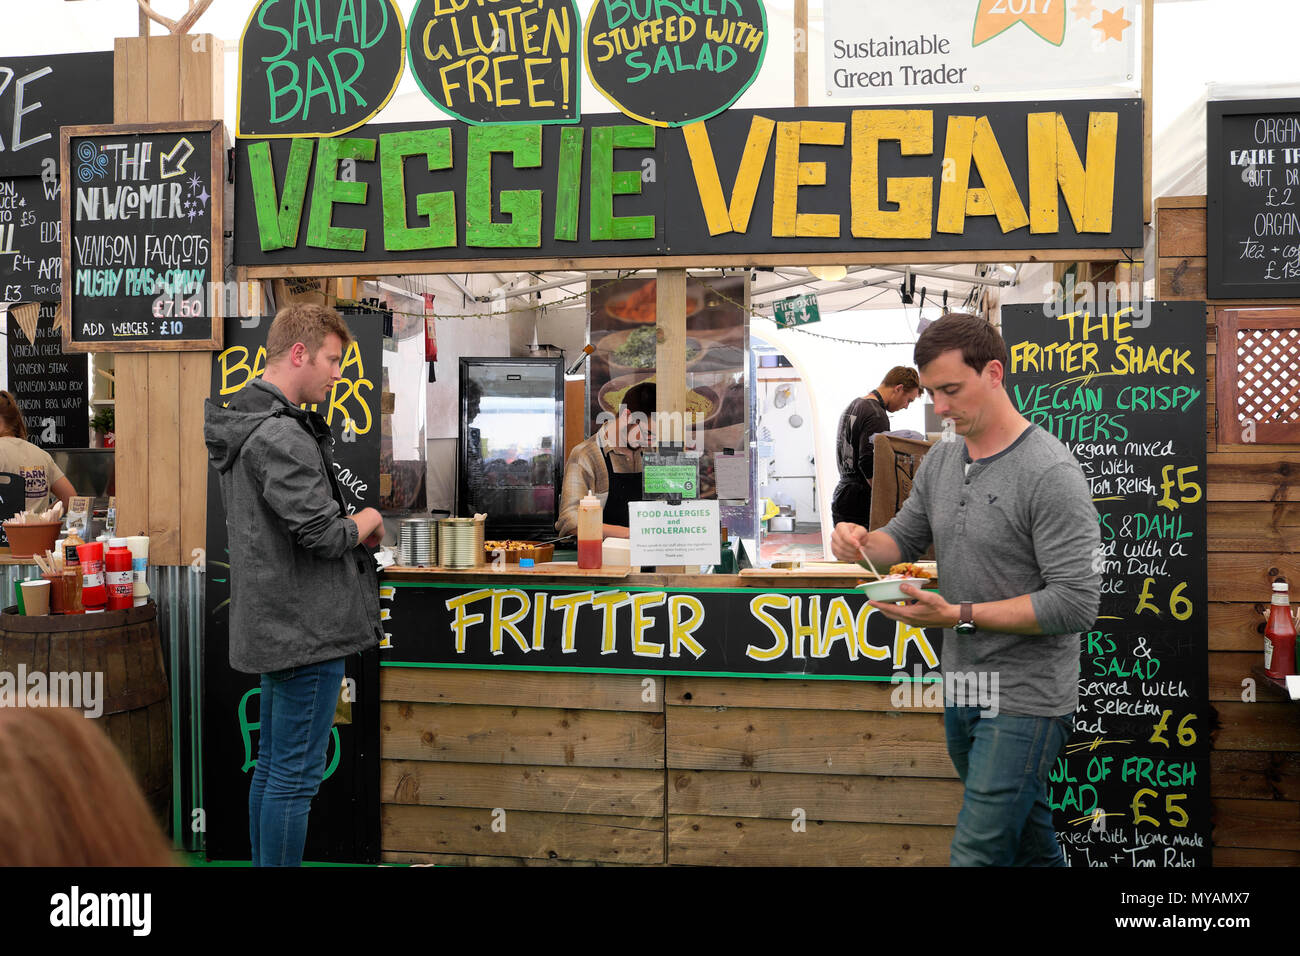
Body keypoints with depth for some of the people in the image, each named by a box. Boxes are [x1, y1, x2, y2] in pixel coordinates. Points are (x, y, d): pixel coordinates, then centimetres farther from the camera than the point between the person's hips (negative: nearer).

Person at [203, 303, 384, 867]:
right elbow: (322, 532, -25)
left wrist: (348, 526, 7)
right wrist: (365, 522, -4)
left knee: (272, 764, 18)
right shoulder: (281, 435, -19)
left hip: (273, 622, 10)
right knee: (296, 774, -2)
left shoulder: (244, 423, 13)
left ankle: (263, 861, 29)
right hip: (307, 626, -10)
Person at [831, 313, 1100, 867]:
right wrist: (862, 542, -5)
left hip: (1024, 701, -8)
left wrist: (960, 615, -24)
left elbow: (1076, 603, -22)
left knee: (978, 852, -6)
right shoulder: (940, 459, 6)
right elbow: (906, 537, 18)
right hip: (962, 688, 8)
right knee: (1028, 838, 24)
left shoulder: (1050, 472, -19)